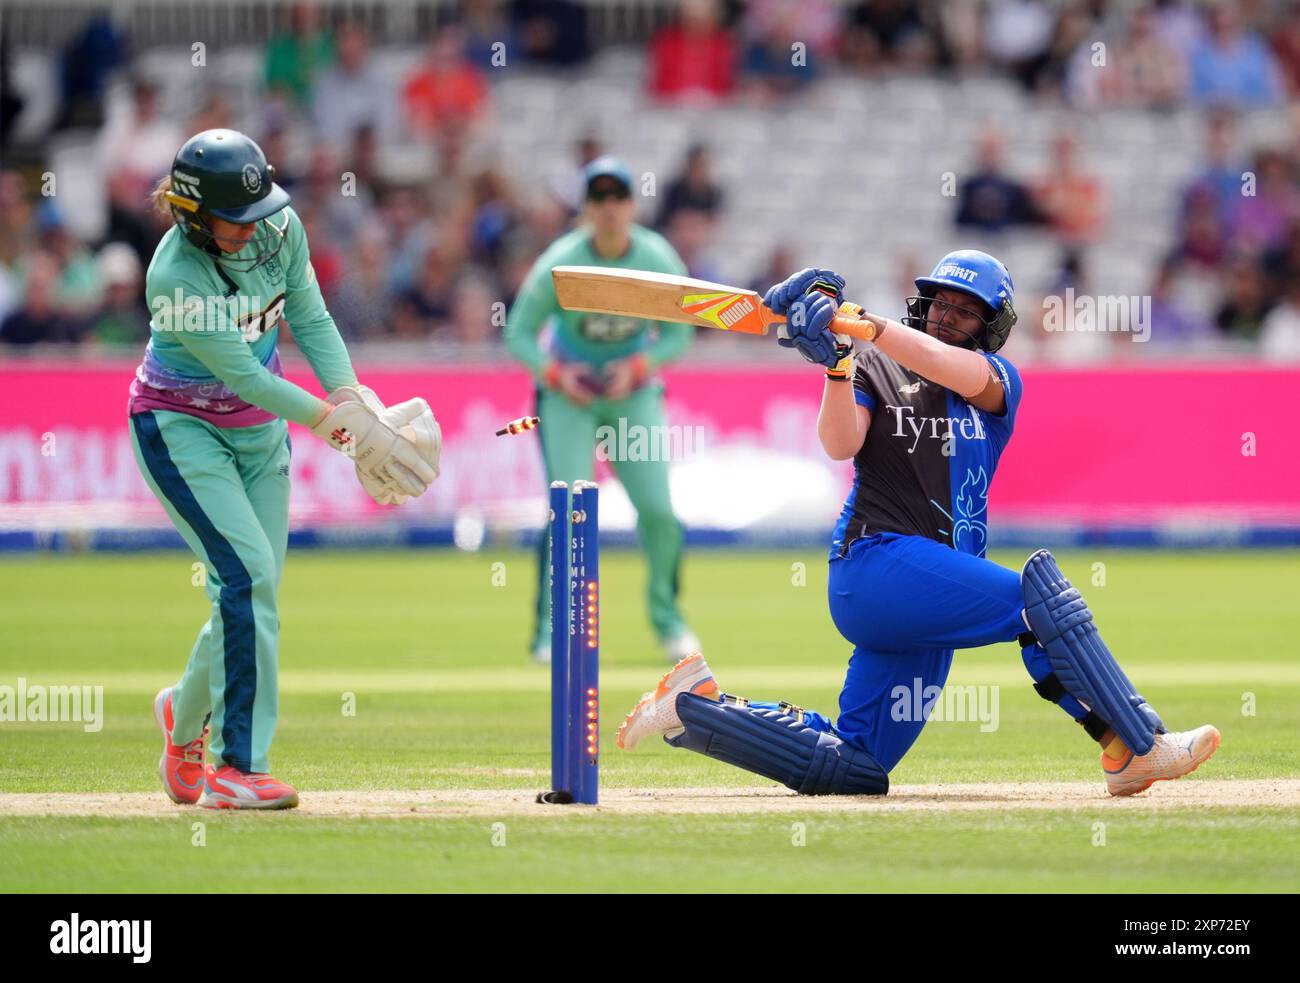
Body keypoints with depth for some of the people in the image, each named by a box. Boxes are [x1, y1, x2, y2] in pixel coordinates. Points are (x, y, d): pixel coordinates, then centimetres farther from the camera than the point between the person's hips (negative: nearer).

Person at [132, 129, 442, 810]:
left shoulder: (279, 228, -10)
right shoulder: (175, 280, -28)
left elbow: (309, 320, 1)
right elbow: (243, 375, -27)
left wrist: (354, 399, -12)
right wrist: (337, 423, -27)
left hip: (259, 430, 6)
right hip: (181, 427, -6)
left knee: (253, 592, 3)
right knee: (248, 574, -20)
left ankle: (188, 715, 31)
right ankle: (238, 766, -16)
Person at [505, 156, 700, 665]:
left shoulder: (659, 261, -13)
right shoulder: (560, 264, -19)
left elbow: (677, 336, -2)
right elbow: (519, 333, -12)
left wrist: (638, 367, -18)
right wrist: (554, 373, -27)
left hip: (635, 393, 2)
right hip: (566, 392, -2)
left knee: (658, 509, -7)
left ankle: (666, 616, 14)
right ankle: (551, 627, -4)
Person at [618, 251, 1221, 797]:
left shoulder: (999, 381, 12)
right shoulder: (875, 370, 9)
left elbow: (954, 371, -13)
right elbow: (841, 445, -11)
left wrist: (860, 323, -26)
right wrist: (837, 361, -26)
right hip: (878, 560, -5)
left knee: (856, 768, 6)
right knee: (1037, 591, -22)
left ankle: (697, 707, 16)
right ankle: (1138, 747, -23)